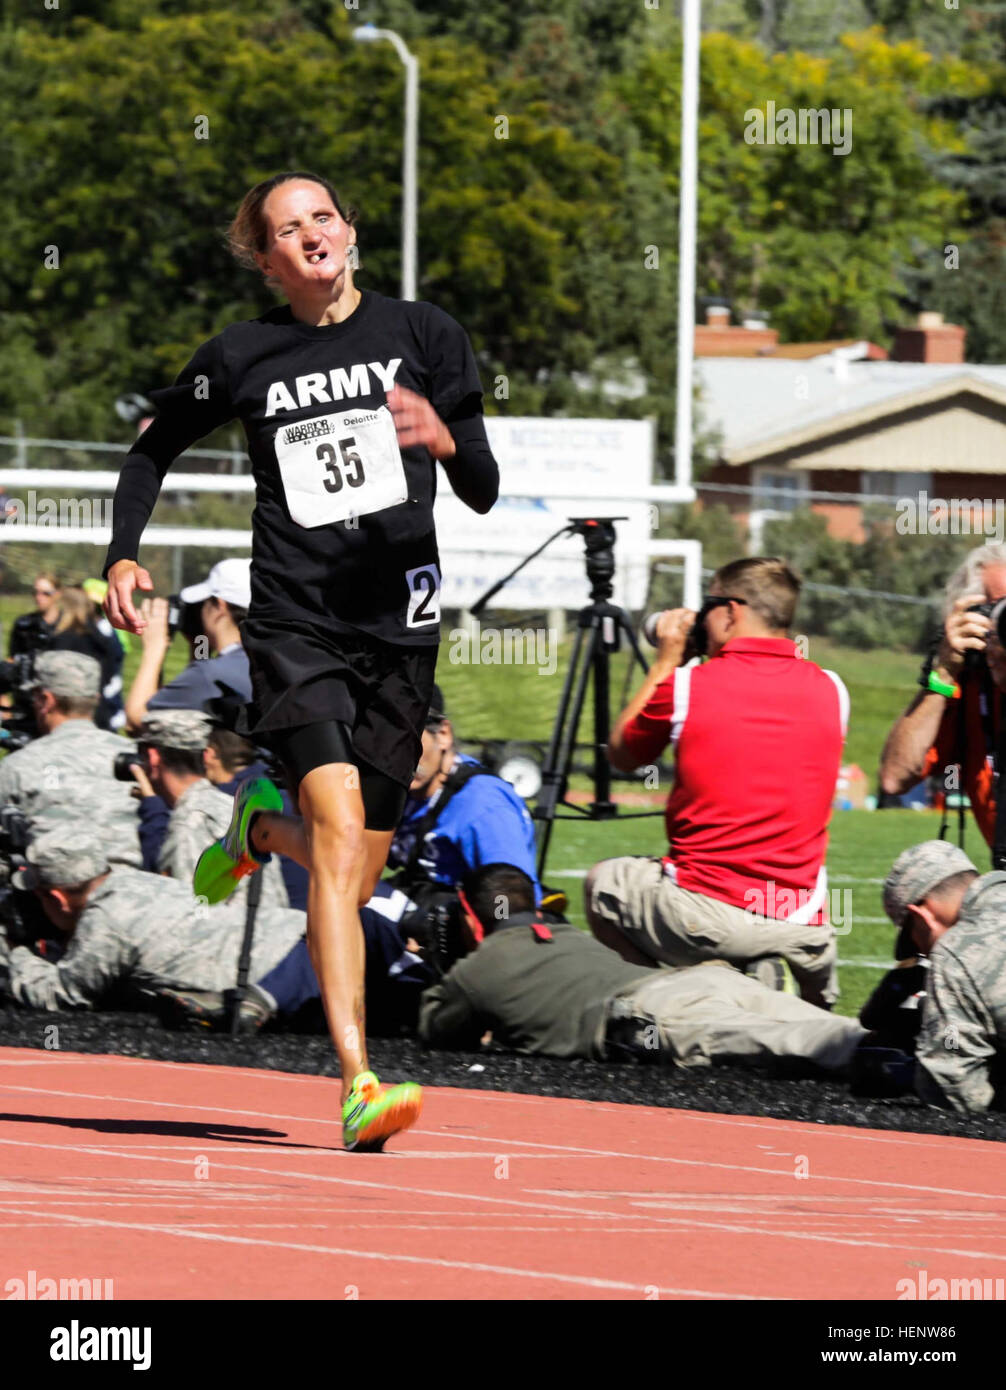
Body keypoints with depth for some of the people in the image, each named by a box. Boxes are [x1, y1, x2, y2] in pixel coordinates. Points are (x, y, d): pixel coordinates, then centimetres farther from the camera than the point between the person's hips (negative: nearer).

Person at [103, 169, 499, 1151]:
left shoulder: (424, 335, 6)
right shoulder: (241, 359, 4)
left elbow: (483, 495, 5)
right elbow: (155, 449, 20)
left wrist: (446, 440, -17)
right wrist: (123, 556, 6)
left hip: (399, 626, 3)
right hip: (294, 622, -3)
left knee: (357, 873, 7)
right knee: (338, 826, -22)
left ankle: (265, 820, 46)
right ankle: (358, 1088, -28)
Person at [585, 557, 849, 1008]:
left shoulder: (686, 685, -6)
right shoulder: (830, 690, 3)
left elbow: (621, 754, 13)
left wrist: (665, 661, 20)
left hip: (701, 920, -6)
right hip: (801, 930, 6)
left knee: (604, 881, 24)